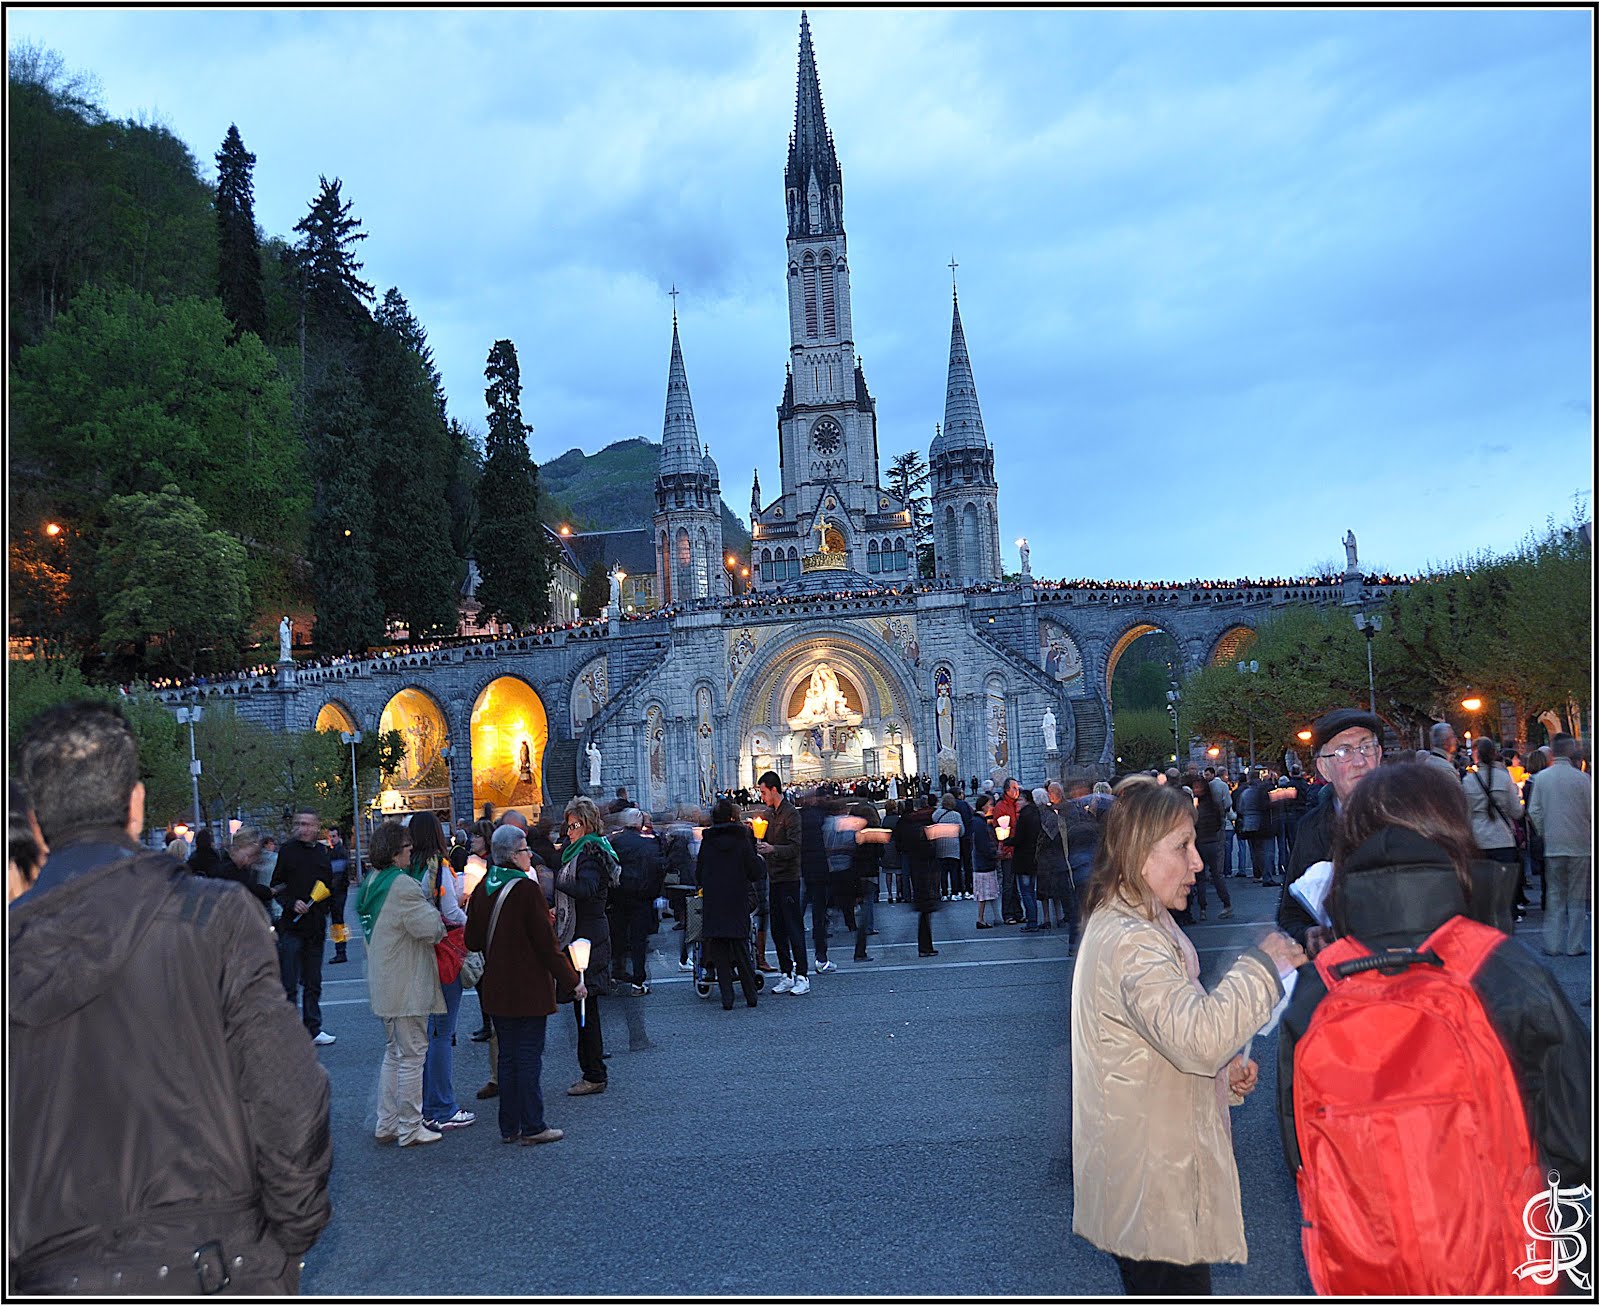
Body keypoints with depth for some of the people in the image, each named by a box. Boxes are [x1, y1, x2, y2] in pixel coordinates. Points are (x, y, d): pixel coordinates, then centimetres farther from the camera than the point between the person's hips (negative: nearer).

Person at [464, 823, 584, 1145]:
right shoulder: (527, 889, -17)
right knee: (529, 1056, 1)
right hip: (529, 988, -7)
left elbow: (472, 940, 10)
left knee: (507, 1057, 14)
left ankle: (509, 1127, 20)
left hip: (496, 989, 7)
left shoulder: (483, 888, 3)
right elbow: (547, 943, -16)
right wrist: (572, 981, -8)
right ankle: (532, 1127, 7)